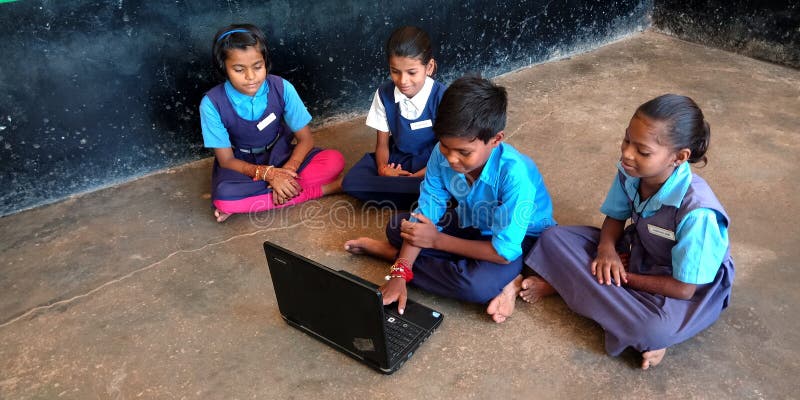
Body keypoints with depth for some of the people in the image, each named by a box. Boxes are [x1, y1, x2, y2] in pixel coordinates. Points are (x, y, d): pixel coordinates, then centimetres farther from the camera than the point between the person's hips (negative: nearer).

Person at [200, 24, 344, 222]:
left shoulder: (282, 88, -16)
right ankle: (322, 189, -25)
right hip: (243, 168, -1)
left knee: (334, 161, -24)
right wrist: (268, 174, -31)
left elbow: (305, 139, -10)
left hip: (282, 159, 2)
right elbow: (226, 160, -13)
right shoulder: (212, 103, -19)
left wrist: (286, 172, -30)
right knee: (224, 197, -37)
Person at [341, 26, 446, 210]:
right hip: (396, 160, 4)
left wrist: (416, 177, -24)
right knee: (351, 182, -23)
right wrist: (382, 167, -21)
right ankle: (420, 200, -19)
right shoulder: (384, 93, -6)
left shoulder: (441, 98, -16)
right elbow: (382, 143, 1)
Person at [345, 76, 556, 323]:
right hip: (471, 224, 5)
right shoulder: (442, 154, -22)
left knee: (476, 284, -34)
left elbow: (504, 252, -32)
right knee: (398, 226, -7)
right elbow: (424, 216, -16)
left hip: (520, 238, -5)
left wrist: (438, 240, -25)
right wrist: (399, 273, -26)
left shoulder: (515, 175, -36)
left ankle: (389, 252, -11)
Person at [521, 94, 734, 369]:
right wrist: (607, 249, -20)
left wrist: (622, 277, -19)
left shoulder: (697, 211, -34)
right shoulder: (630, 172, -18)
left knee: (653, 330, -39)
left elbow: (683, 288, -26)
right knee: (554, 238, -9)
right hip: (637, 254, 5)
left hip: (692, 287, -5)